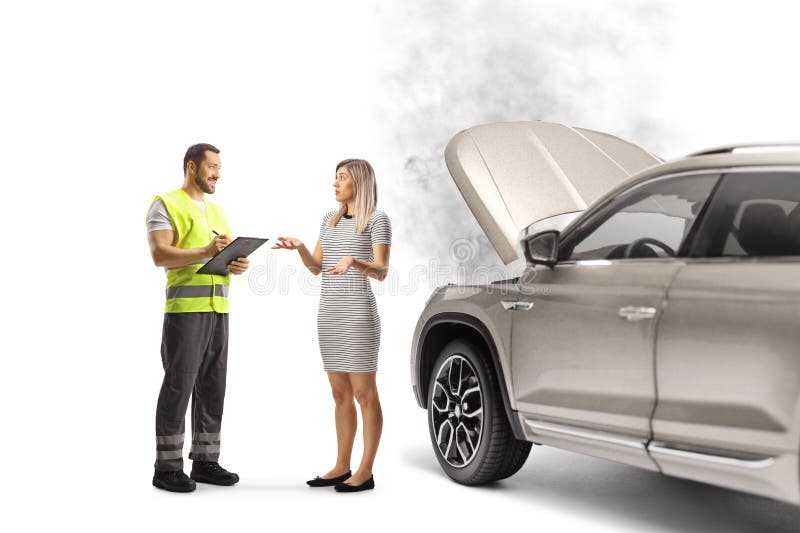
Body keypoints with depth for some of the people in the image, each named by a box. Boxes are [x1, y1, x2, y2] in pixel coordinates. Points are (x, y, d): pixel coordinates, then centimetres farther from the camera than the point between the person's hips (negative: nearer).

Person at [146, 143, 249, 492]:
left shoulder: (217, 210, 22)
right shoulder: (166, 205, -2)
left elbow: (230, 255, 21)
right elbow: (160, 255, -15)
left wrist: (238, 265, -3)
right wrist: (205, 252, -26)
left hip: (218, 309, 7)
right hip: (185, 307, -7)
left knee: (212, 387, 8)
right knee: (178, 386, -5)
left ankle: (205, 461, 16)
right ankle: (167, 468, 1)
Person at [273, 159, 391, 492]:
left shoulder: (377, 219, -6)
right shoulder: (330, 220, 14)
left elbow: (381, 272, -14)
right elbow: (316, 268, 14)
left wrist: (353, 261, -33)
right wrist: (299, 247, -5)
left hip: (358, 314, -7)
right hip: (329, 315, 7)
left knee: (364, 393, -2)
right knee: (340, 394, 11)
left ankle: (365, 472, 3)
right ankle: (342, 467, 18)